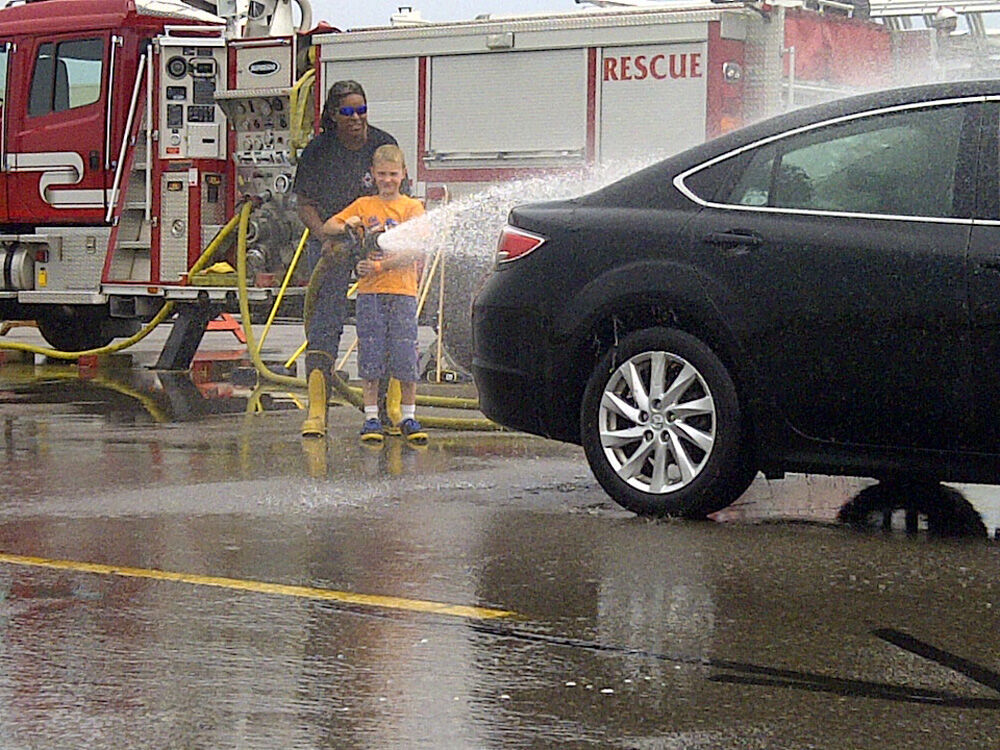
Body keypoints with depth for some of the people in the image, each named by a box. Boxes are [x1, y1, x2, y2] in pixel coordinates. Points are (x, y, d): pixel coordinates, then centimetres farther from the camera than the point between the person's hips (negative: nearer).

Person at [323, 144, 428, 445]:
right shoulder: (363, 206, 11)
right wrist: (348, 227, -13)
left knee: (405, 355, -2)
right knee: (370, 355, 1)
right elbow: (328, 227, 9)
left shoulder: (412, 207, 4)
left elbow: (418, 252, -6)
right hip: (369, 291, 2)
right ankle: (371, 418, 7)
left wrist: (382, 265, -16)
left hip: (402, 290, -2)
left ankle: (408, 418, 8)